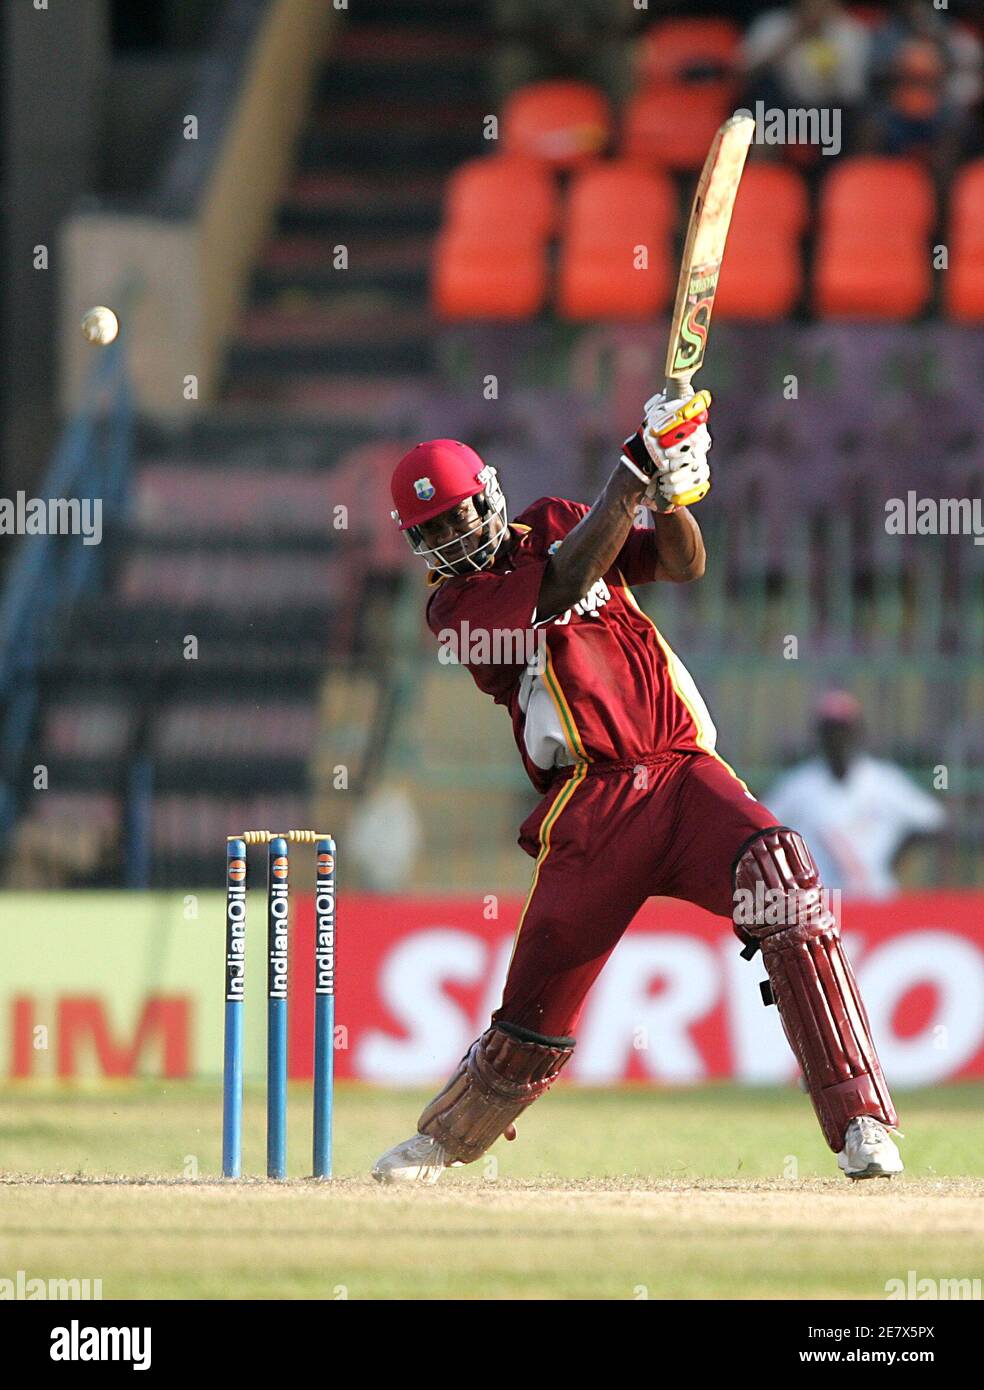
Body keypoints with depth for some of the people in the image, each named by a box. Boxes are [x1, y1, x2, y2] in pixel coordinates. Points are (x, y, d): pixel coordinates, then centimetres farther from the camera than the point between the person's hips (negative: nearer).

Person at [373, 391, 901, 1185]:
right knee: (535, 1021, 2)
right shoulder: (455, 605, 2)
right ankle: (441, 1141, 34)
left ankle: (860, 1120, -30)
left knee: (779, 874, -27)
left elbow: (684, 565, 8)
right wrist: (637, 463, -18)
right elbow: (564, 584, -15)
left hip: (686, 775, 2)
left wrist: (671, 492, -14)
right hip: (592, 811, -2)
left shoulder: (555, 524, 17)